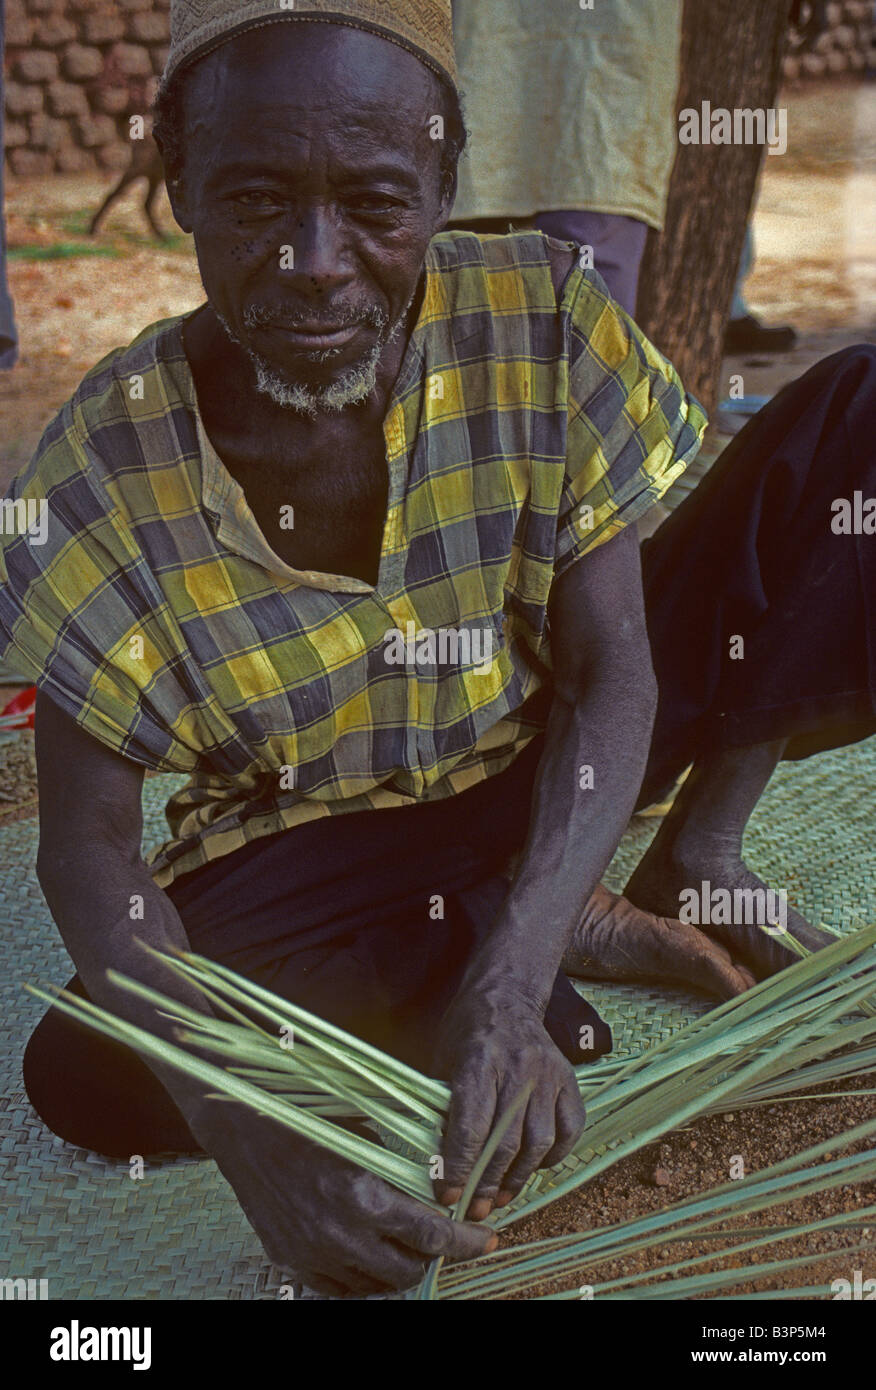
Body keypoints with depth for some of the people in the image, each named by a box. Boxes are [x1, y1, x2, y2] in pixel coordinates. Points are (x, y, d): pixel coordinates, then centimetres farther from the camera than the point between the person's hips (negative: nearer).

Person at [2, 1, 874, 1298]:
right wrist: (242, 1129, -35)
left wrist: (510, 982, -35)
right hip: (324, 842, 0)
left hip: (558, 758, 1)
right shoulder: (104, 475, -22)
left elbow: (611, 672, -19)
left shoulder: (541, 323, -20)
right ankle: (590, 929, -13)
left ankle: (691, 860, -4)